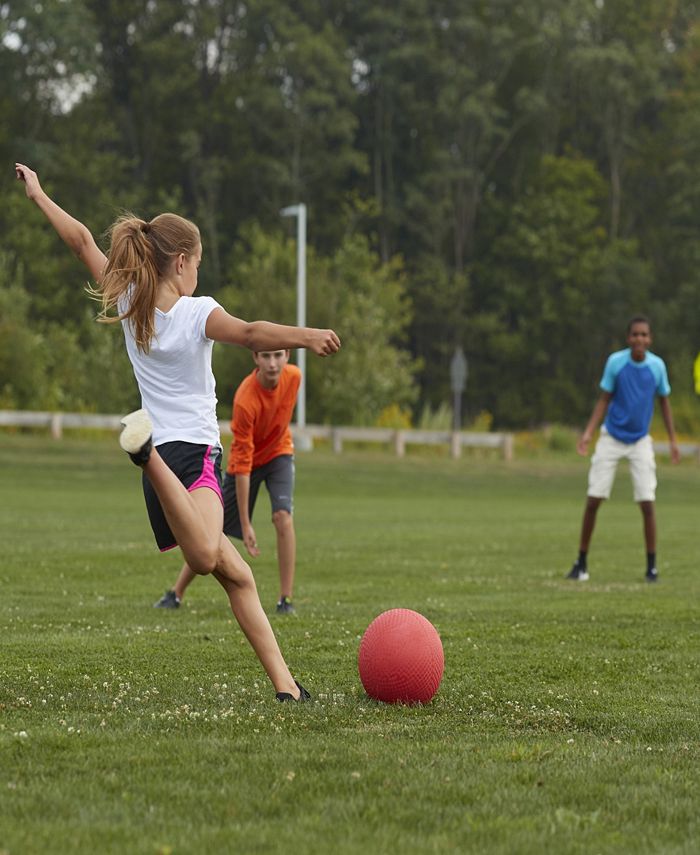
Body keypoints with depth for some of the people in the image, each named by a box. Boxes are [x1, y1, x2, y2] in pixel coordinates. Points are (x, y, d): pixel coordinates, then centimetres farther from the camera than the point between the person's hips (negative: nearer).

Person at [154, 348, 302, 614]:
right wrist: (246, 524, -33)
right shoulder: (245, 401, -36)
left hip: (278, 453, 3)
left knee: (283, 516, -21)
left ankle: (286, 600, -17)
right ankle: (175, 594, 19)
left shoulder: (293, 377, -21)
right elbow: (242, 465, -33)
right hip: (247, 460, -3)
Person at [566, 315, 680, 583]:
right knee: (593, 500, -3)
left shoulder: (657, 365, -7)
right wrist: (588, 432, -11)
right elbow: (604, 399, -1)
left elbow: (664, 402, 6)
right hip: (611, 438, 0)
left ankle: (652, 566, 4)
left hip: (641, 441, 0)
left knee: (647, 503, -7)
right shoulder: (615, 361, -10)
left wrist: (673, 440, 4)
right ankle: (581, 562, 8)